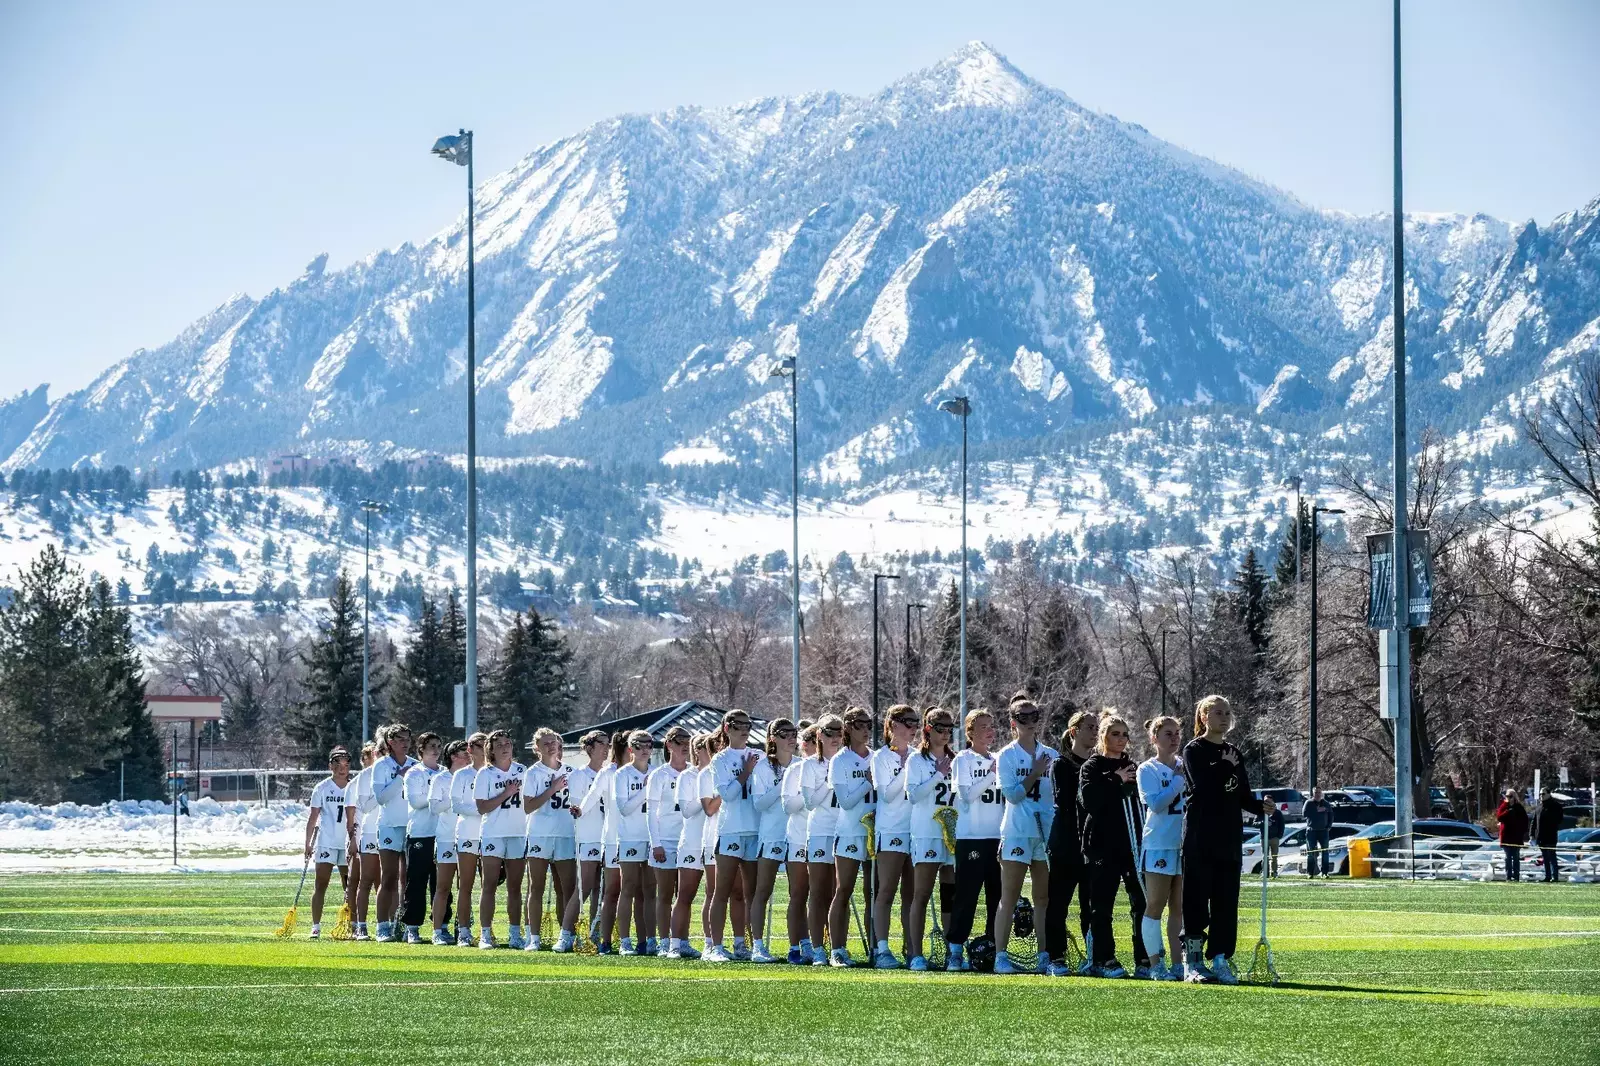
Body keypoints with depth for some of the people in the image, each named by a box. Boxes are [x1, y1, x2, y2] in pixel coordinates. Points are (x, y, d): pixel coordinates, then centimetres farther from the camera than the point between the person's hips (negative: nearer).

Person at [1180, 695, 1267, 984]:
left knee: (1226, 901, 4)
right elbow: (1202, 782, -18)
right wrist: (1225, 766, -7)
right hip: (1200, 838, -6)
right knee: (1197, 898, -5)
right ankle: (1192, 962, -2)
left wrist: (1260, 806, -3)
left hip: (1229, 840, 6)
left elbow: (1243, 797, 16)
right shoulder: (1194, 750, -1)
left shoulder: (1234, 754, 18)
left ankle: (1220, 960, 8)